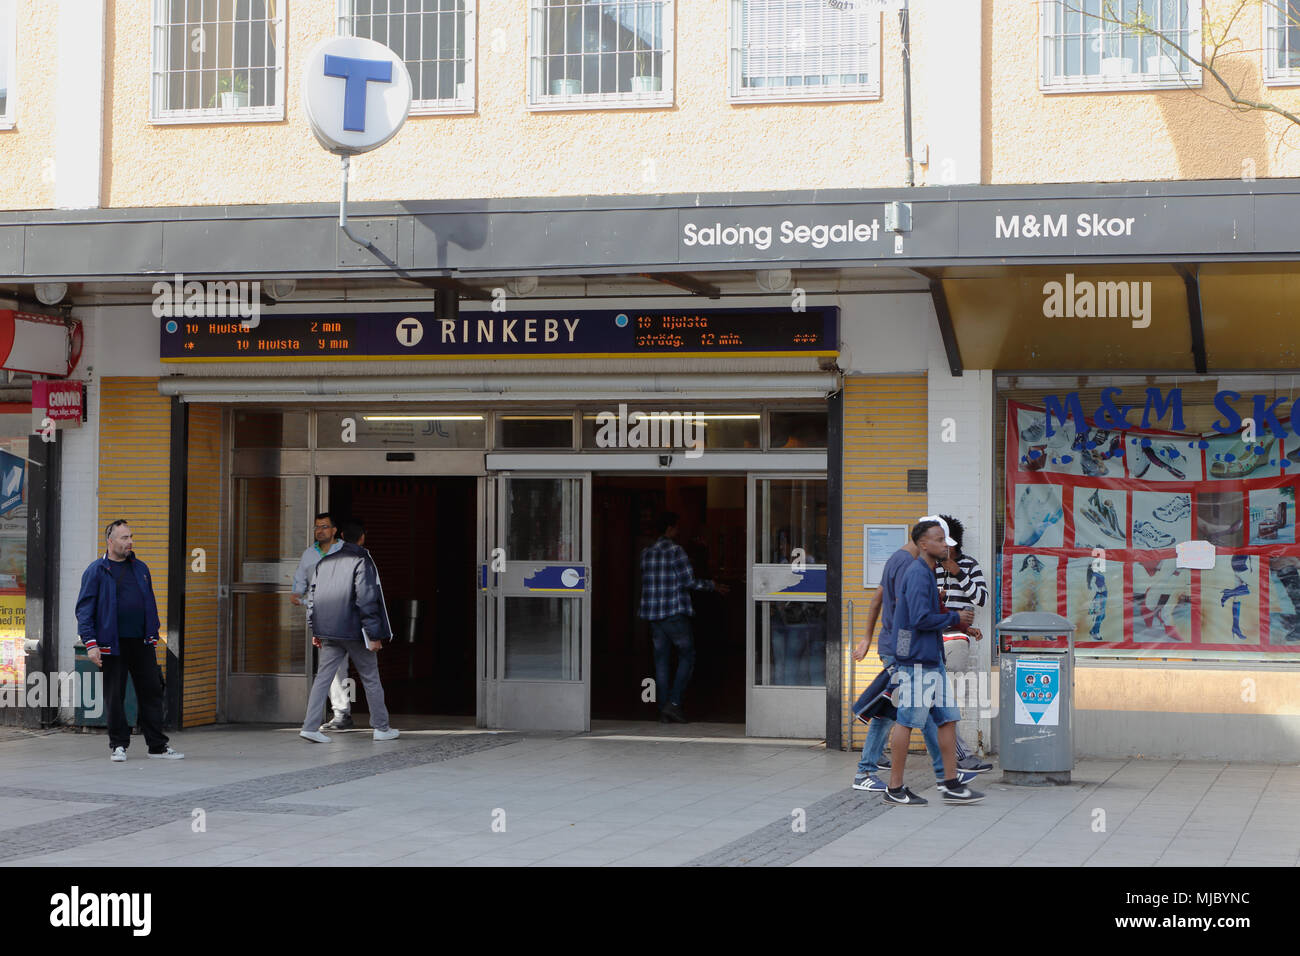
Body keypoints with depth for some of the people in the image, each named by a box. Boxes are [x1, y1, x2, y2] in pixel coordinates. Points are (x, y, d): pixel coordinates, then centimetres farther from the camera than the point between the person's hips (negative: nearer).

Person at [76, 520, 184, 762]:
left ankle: (158, 746, 8)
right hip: (112, 644, -4)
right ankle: (118, 745, 13)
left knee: (152, 692, 3)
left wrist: (153, 636, 13)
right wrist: (90, 644, -11)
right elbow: (84, 609, -3)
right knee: (114, 696, 2)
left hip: (141, 642, 4)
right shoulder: (97, 570, -1)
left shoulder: (140, 568, 15)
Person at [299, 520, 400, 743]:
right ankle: (382, 728, 14)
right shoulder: (362, 561, -9)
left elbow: (312, 596, 12)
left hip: (329, 632, 5)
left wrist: (315, 630, 16)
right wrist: (374, 634, -13)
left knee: (323, 677, 4)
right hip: (355, 631, -5)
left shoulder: (324, 562, 10)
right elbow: (367, 599, -15)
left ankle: (310, 726, -7)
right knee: (370, 678, 7)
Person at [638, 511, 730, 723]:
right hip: (675, 614, -6)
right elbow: (689, 581, -12)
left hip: (653, 615, 6)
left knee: (661, 661, 8)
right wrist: (713, 586, 1)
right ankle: (673, 703, -6)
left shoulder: (646, 553, 10)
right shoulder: (676, 550, -9)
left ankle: (663, 711, 6)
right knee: (687, 657, 5)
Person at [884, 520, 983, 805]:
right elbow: (921, 619, -22)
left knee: (948, 718, 8)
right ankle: (894, 789, 2)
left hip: (932, 659, 10)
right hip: (916, 659, -10)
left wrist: (957, 623, 12)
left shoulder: (927, 574, 18)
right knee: (907, 720, -4)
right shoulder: (917, 574, -14)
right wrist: (954, 618, -9)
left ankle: (951, 784, 10)